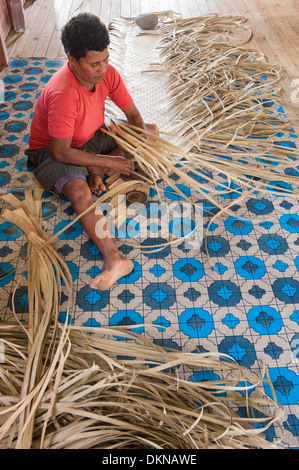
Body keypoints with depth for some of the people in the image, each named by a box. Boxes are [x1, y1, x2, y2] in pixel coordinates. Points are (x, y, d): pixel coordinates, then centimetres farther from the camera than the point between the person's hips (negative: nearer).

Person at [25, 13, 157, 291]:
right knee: (80, 191, -36)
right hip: (53, 150, -7)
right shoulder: (62, 93, -34)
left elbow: (132, 113, -3)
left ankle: (95, 172, -15)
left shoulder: (107, 73, -14)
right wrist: (109, 161, -28)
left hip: (91, 137, 7)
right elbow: (61, 153, -31)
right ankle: (114, 257, -45)